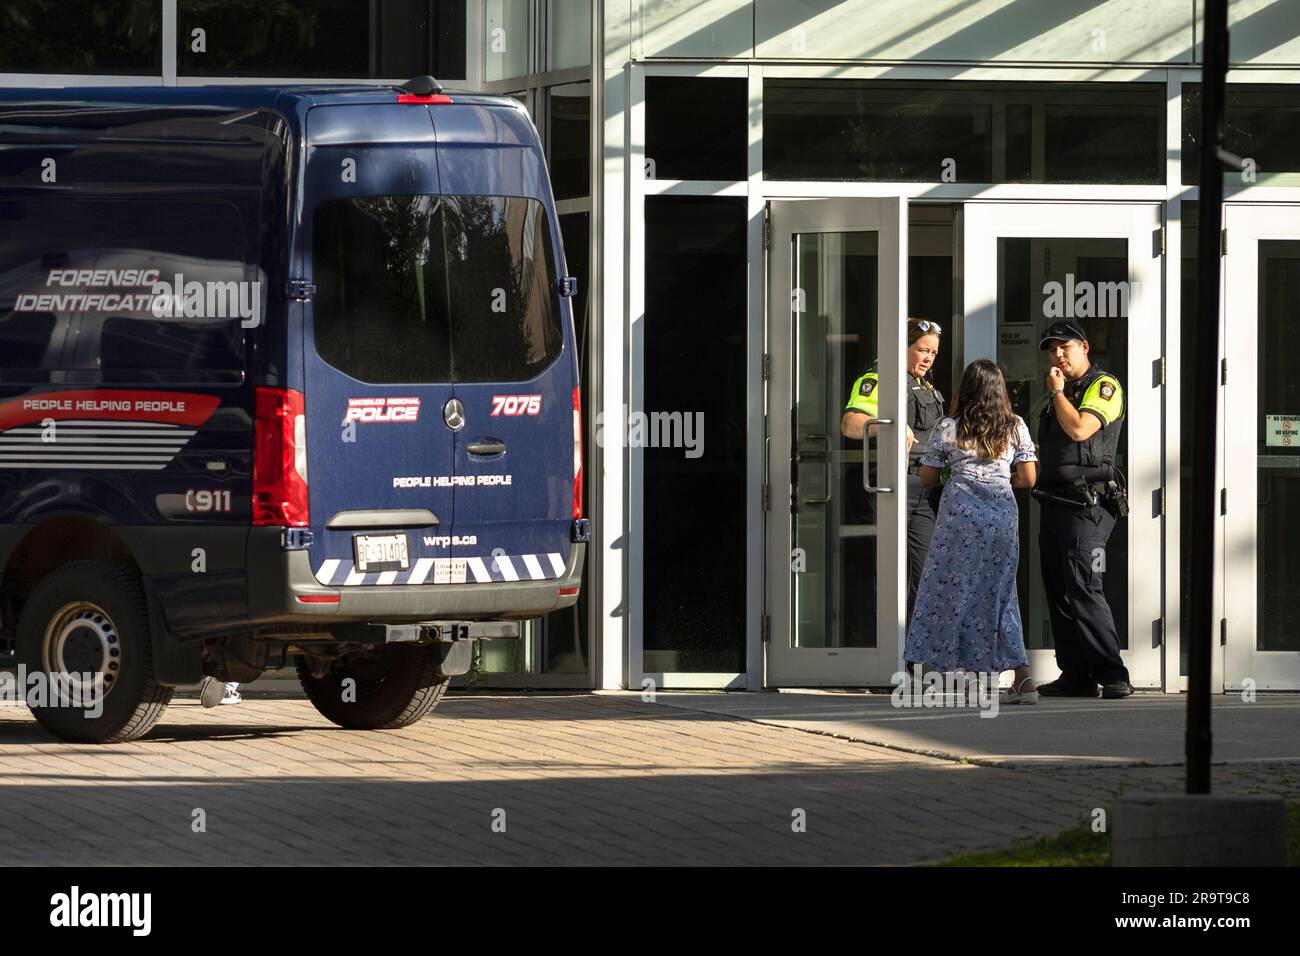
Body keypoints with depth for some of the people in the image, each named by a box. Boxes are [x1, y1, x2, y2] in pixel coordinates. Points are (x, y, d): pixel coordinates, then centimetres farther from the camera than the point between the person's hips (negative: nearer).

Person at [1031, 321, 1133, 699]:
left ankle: (1113, 676, -17)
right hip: (1055, 504, 9)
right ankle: (1075, 674, 12)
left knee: (1083, 590, -16)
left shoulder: (1104, 387, -6)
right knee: (1059, 593, 8)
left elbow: (1079, 429, -21)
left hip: (1085, 505, -9)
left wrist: (1057, 391, -9)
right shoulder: (1061, 395, 22)